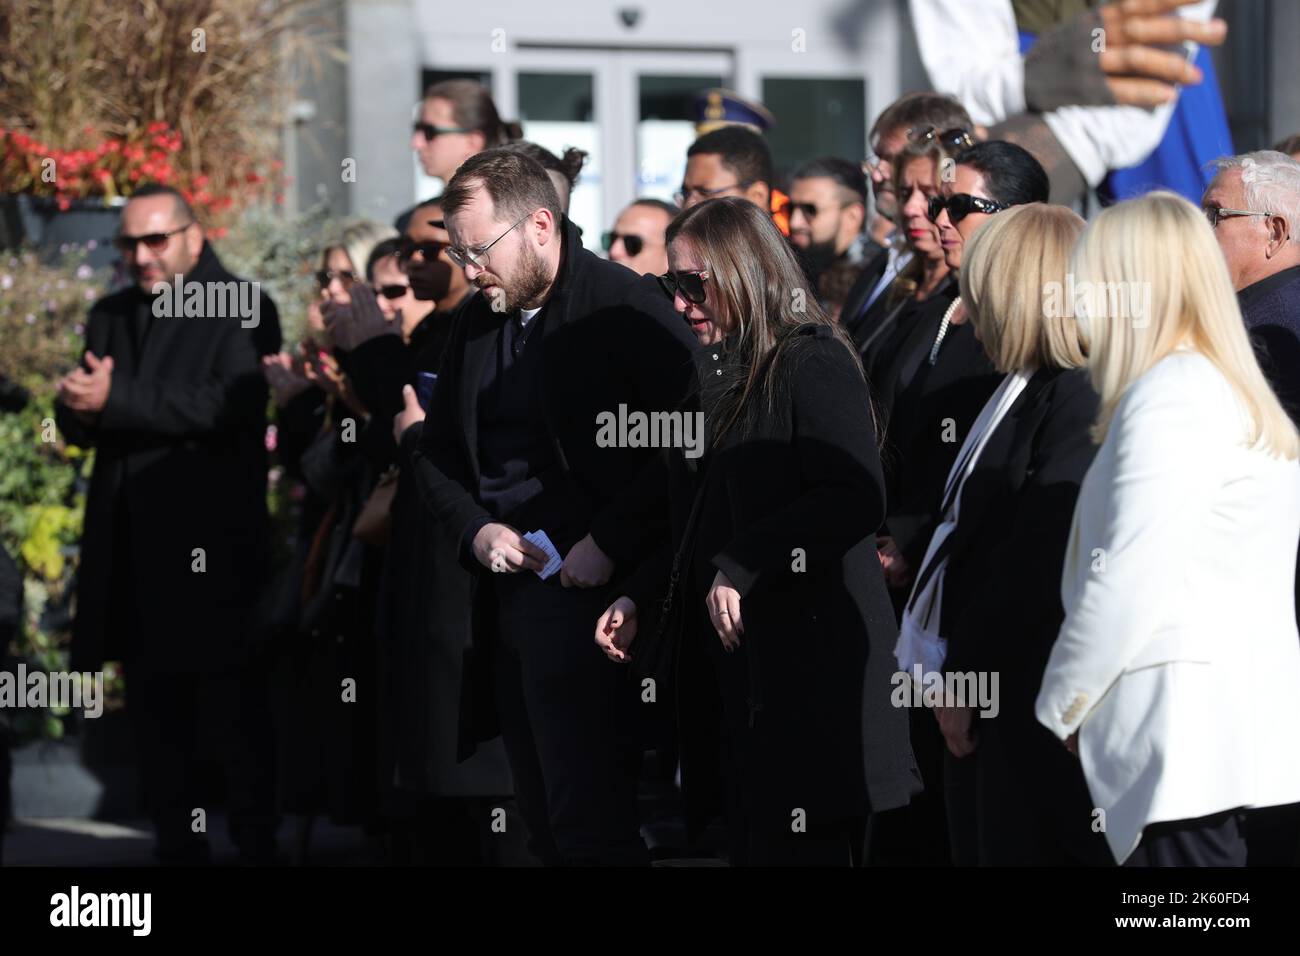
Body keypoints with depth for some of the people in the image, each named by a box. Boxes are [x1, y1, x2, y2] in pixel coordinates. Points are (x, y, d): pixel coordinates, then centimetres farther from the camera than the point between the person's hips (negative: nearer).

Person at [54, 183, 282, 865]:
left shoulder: (242, 309, -4)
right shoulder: (111, 316, 16)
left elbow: (227, 404, -19)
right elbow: (78, 423, 12)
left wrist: (117, 400, -22)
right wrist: (80, 408, -13)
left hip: (214, 550, -6)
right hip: (132, 548, 6)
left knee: (234, 705, -3)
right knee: (155, 709, 10)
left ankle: (257, 845, 2)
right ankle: (176, 844, 17)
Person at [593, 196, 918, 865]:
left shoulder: (814, 364, -10)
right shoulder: (719, 371, 16)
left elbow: (854, 499, -21)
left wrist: (742, 570, -21)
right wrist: (639, 600, 12)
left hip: (807, 660, -8)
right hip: (734, 660, 8)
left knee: (797, 846, -6)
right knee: (749, 842, 8)